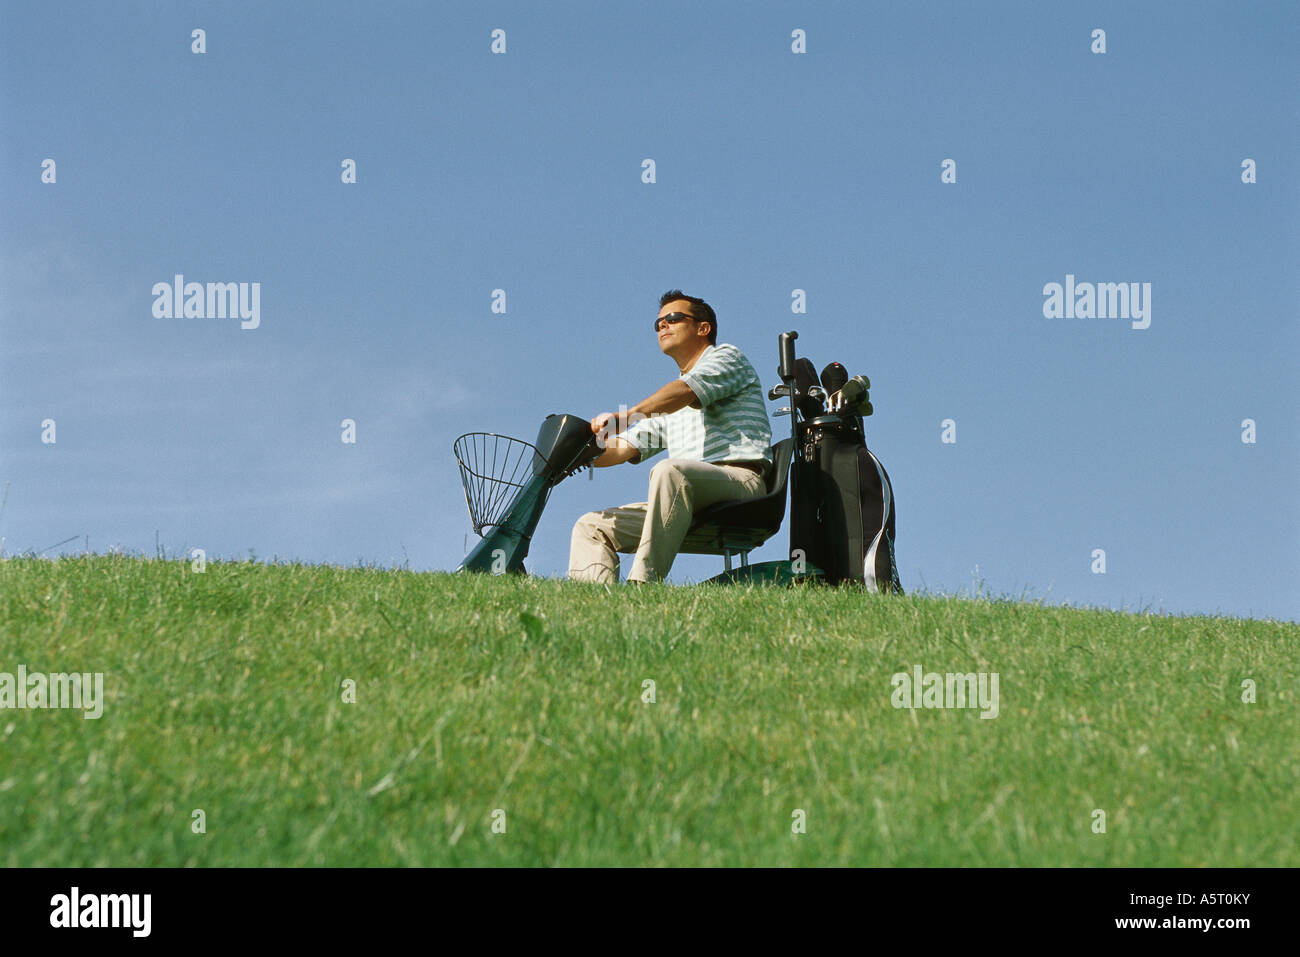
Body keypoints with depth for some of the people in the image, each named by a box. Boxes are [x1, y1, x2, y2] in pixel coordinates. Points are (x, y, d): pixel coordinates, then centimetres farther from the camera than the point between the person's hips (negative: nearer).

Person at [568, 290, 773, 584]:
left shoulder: (726, 356, 11)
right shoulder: (670, 406, 35)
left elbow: (686, 392, -10)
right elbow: (622, 448, 25)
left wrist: (626, 416, -25)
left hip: (741, 479, -8)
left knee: (669, 471, -38)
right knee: (590, 526, -2)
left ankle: (642, 586, -47)